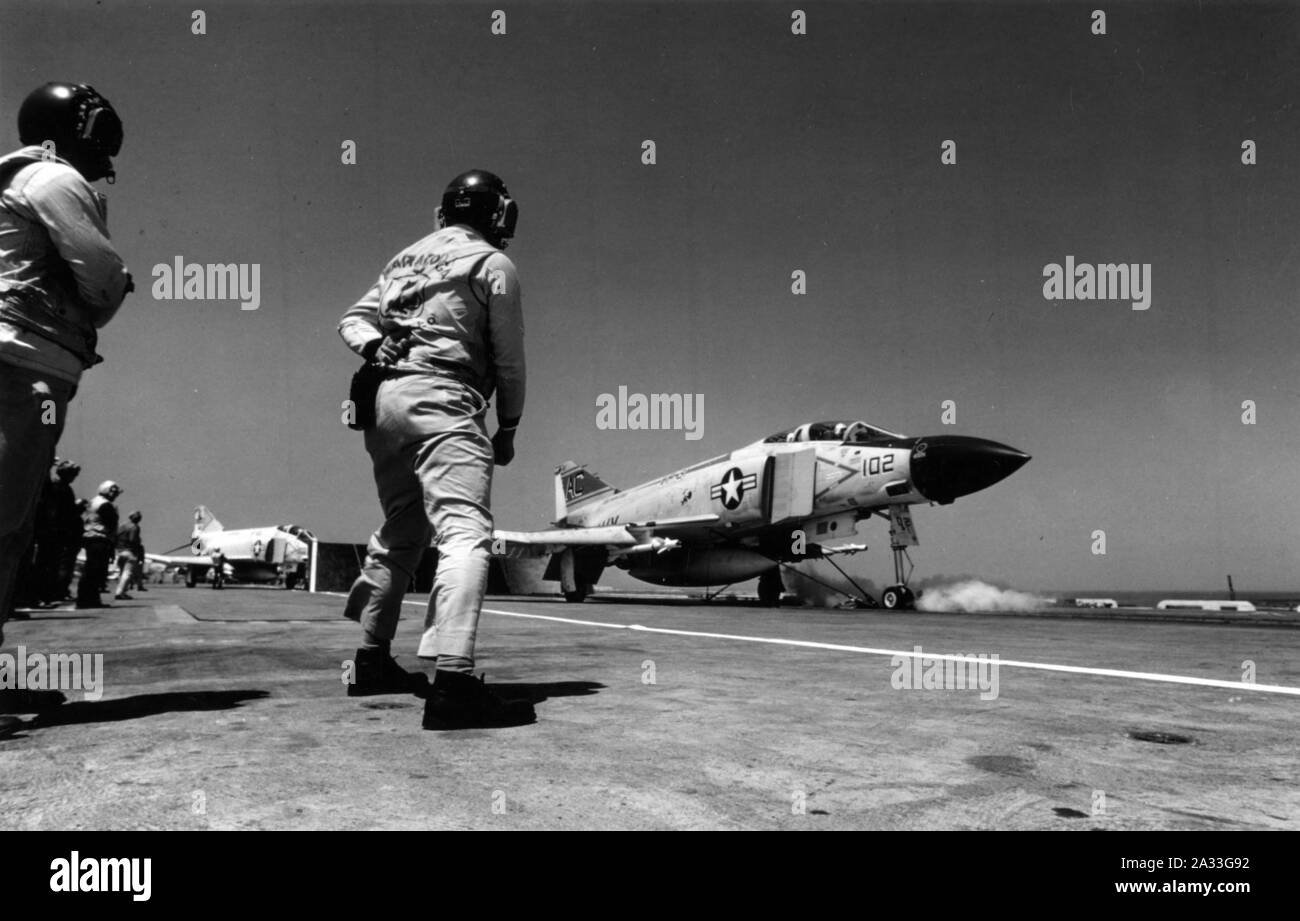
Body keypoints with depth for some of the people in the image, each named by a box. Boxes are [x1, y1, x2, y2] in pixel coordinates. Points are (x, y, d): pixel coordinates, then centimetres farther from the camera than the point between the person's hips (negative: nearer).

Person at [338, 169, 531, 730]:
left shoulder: (405, 258, 24)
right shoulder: (492, 262, 5)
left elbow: (352, 320, 19)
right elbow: (508, 356, 4)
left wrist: (375, 346, 0)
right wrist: (508, 426, 13)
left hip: (384, 401, 8)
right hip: (442, 398, -8)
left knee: (400, 533, 19)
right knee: (465, 532, -17)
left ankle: (373, 661, 25)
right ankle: (452, 679, -33)